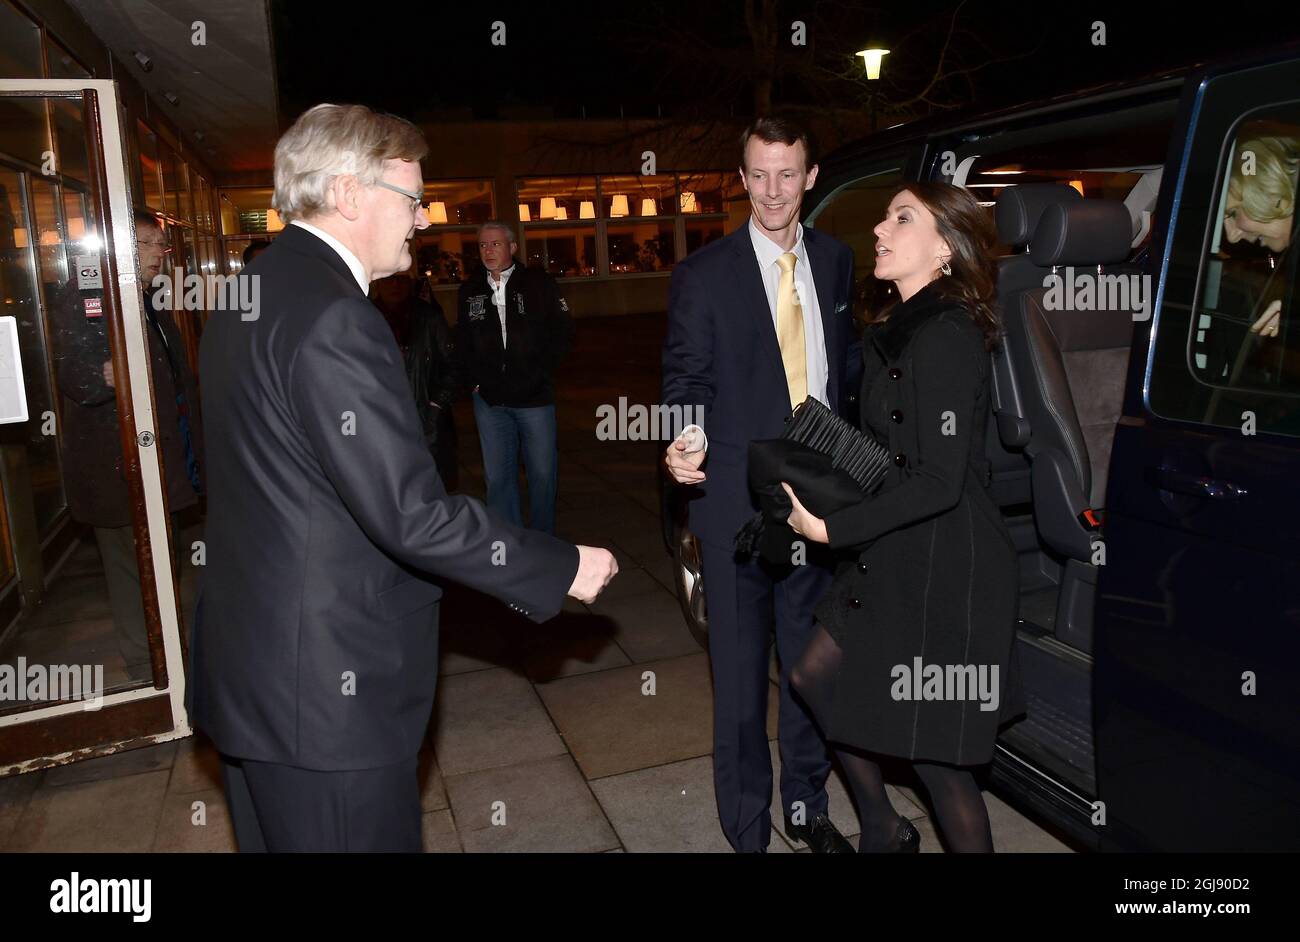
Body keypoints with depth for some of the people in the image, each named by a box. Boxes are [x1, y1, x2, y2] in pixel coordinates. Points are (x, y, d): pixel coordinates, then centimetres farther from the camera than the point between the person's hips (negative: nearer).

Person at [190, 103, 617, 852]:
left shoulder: (253, 293, 9)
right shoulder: (332, 318, -22)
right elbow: (411, 514, -25)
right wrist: (563, 569, -15)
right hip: (326, 688, -10)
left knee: (275, 837, 24)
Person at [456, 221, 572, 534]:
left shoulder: (539, 284, 0)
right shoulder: (470, 290, 7)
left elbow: (563, 333, 2)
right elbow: (462, 342, 14)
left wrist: (540, 375, -4)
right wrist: (472, 381, 3)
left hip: (534, 398, -2)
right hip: (489, 401, 2)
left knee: (543, 473, 4)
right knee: (497, 476, 7)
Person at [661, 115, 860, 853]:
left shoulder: (836, 262, 8)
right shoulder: (703, 275, -5)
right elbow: (687, 382, -4)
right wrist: (684, 445, -24)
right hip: (738, 502, -3)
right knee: (740, 675, 6)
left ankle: (807, 805, 38)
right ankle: (748, 827, 26)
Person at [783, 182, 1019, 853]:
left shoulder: (946, 336, -19)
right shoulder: (898, 331, 10)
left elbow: (938, 483, -23)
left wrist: (832, 529, -18)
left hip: (944, 570, -10)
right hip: (894, 557, 10)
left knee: (932, 748, 3)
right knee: (816, 678, 17)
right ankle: (884, 834, 37)